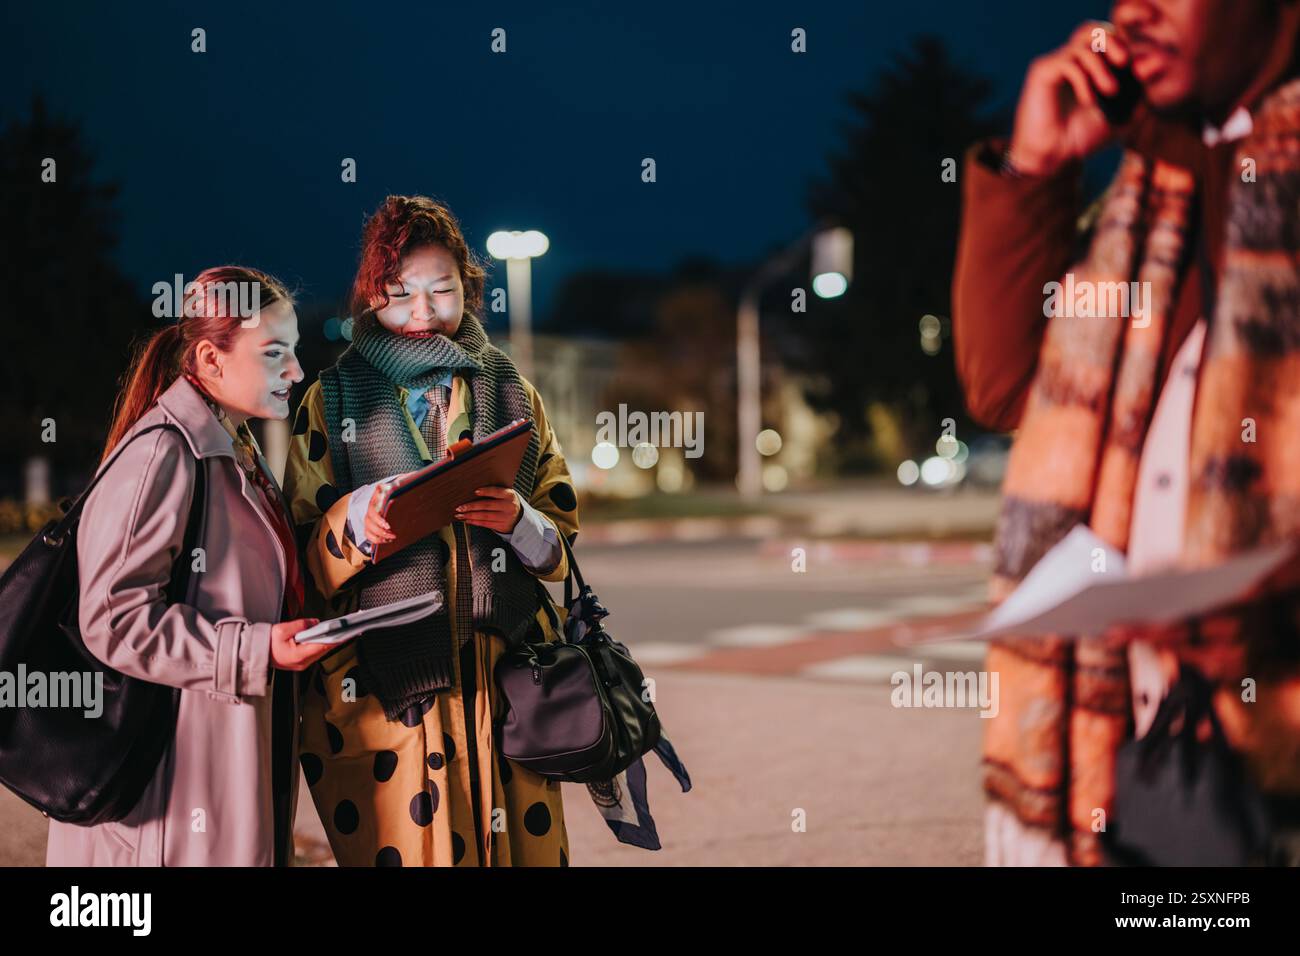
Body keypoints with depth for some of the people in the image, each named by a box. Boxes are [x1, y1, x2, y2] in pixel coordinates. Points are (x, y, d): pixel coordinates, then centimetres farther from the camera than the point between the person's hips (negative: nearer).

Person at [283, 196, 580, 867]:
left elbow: (560, 544, 9)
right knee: (402, 851, -4)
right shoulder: (334, 400, 6)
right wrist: (358, 522, -19)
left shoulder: (511, 393, 12)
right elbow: (305, 555, 2)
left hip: (504, 684, 2)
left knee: (523, 849, 0)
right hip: (382, 682, -2)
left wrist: (518, 521, -13)